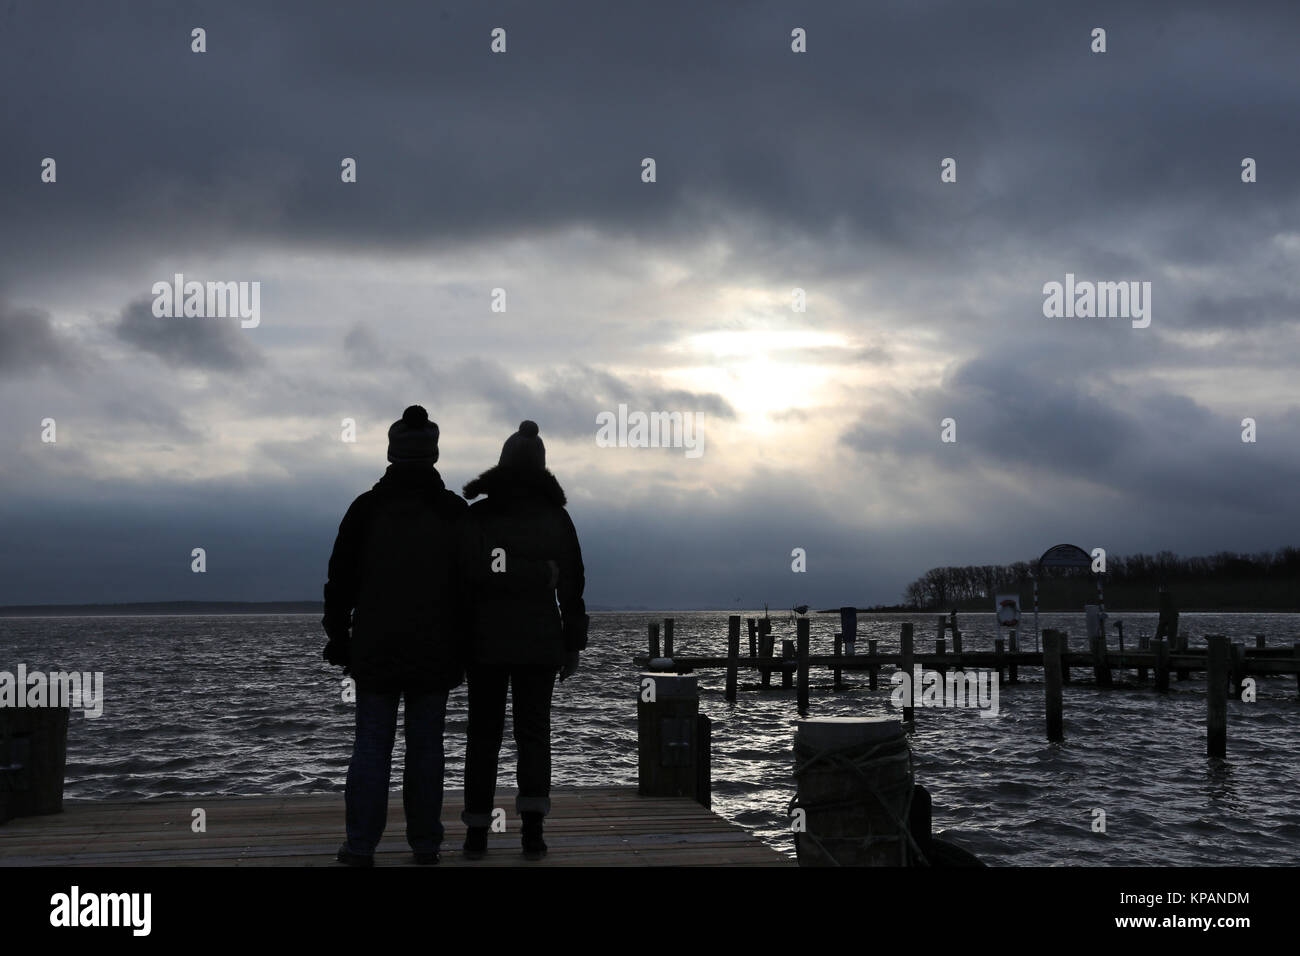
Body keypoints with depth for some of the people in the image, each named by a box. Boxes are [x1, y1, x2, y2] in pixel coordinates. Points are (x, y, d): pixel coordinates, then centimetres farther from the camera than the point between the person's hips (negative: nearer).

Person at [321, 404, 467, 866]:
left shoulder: (366, 509, -1)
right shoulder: (455, 513, 1)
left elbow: (340, 580, 2)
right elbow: (470, 585, 2)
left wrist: (338, 637, 10)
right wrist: (463, 649, 9)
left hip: (375, 649, 0)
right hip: (435, 653, 0)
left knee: (371, 744, 3)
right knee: (425, 745, 5)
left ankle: (361, 845, 0)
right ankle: (425, 843, 8)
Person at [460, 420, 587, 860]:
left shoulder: (474, 516, 0)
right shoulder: (556, 517, 3)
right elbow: (572, 587, 2)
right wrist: (574, 644, 7)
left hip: (484, 642, 0)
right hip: (540, 642, 1)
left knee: (483, 733, 8)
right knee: (533, 731, 7)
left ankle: (477, 833, 8)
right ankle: (532, 828, -7)